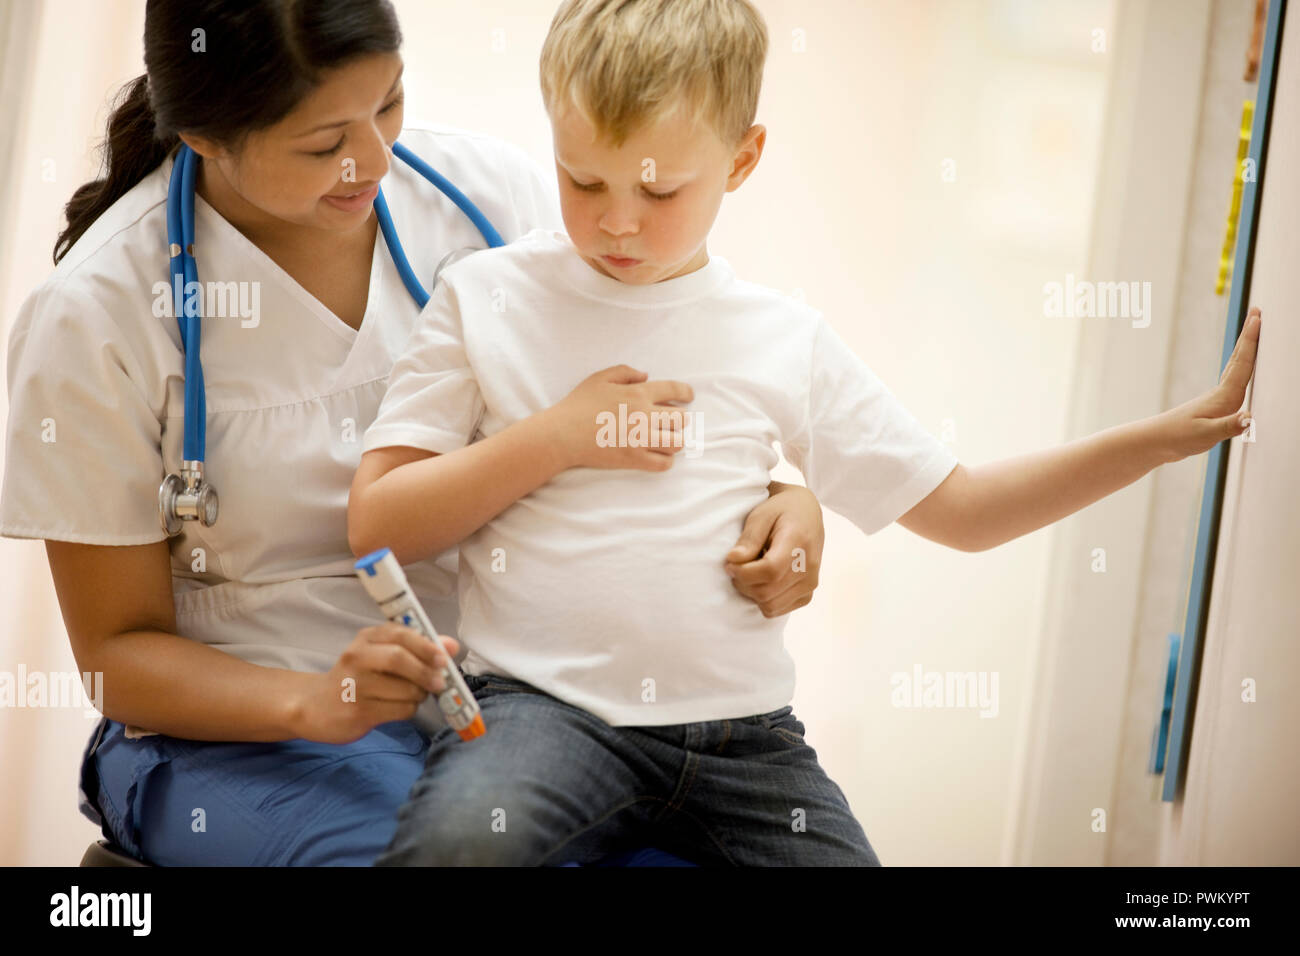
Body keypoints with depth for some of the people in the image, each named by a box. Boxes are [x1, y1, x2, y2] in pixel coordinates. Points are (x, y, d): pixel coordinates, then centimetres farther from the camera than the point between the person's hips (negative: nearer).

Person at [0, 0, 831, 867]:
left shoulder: (485, 187, -3)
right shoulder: (95, 314, -12)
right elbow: (117, 649, -6)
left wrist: (779, 495, -12)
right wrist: (315, 700, -25)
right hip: (242, 724, -3)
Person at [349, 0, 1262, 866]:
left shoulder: (789, 341, 8)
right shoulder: (486, 298, 3)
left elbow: (956, 506, 12)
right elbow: (375, 523, 0)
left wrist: (1172, 434, 6)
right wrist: (557, 437, -9)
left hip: (741, 729, 3)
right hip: (547, 702, -3)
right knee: (453, 843, -32)